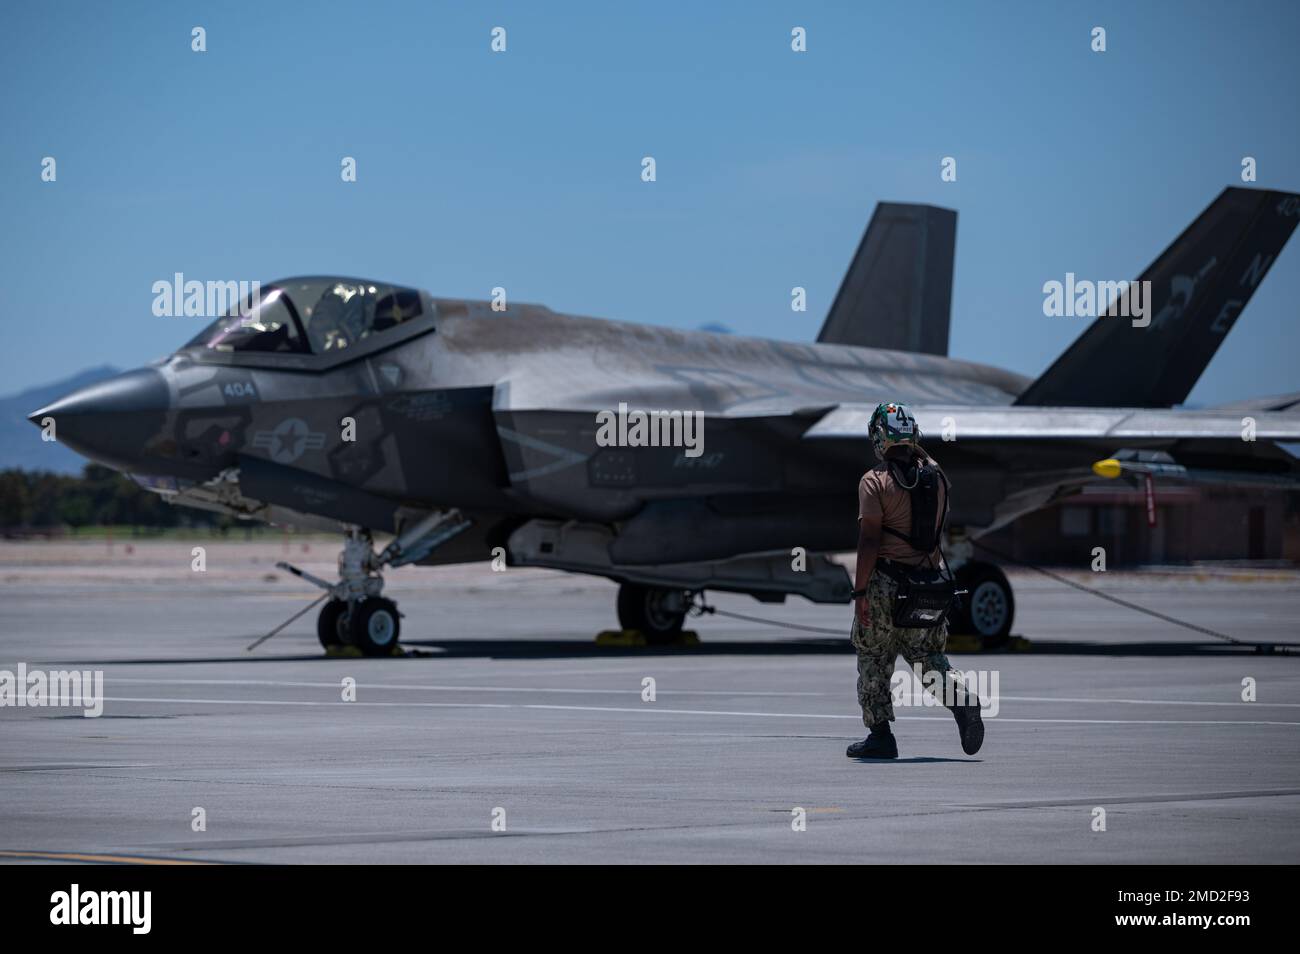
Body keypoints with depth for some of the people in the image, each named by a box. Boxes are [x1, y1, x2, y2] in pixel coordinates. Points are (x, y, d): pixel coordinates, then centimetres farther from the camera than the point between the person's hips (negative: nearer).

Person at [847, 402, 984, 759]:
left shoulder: (875, 482, -11)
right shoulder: (936, 476, 6)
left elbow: (869, 540, -15)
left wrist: (860, 590, -13)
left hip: (885, 582, -5)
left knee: (874, 662, 7)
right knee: (928, 657, 12)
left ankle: (880, 735, 8)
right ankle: (963, 700, -14)